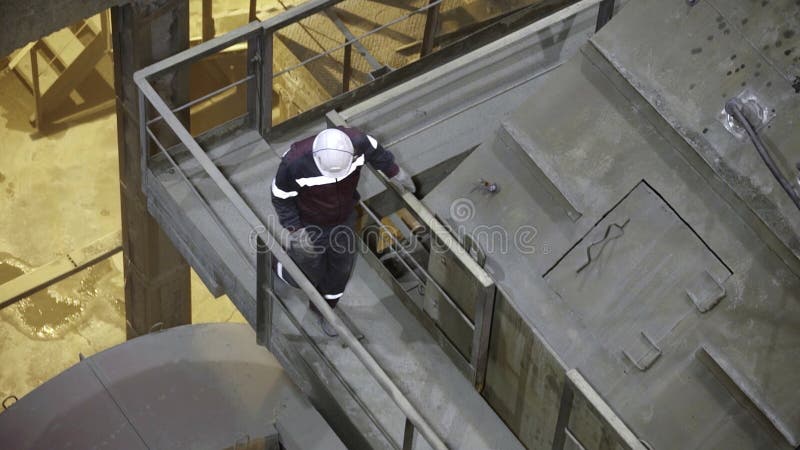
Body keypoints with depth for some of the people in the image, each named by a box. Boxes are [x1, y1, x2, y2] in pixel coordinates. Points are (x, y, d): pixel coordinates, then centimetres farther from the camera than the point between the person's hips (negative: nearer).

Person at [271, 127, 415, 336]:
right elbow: (281, 196, -20)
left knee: (341, 270, 22)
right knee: (308, 276, 17)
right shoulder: (295, 163, -39)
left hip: (343, 222, 4)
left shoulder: (357, 143, -30)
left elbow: (376, 152, -5)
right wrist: (295, 229, -24)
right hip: (310, 226, -4)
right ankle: (282, 268, 53)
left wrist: (393, 172, 11)